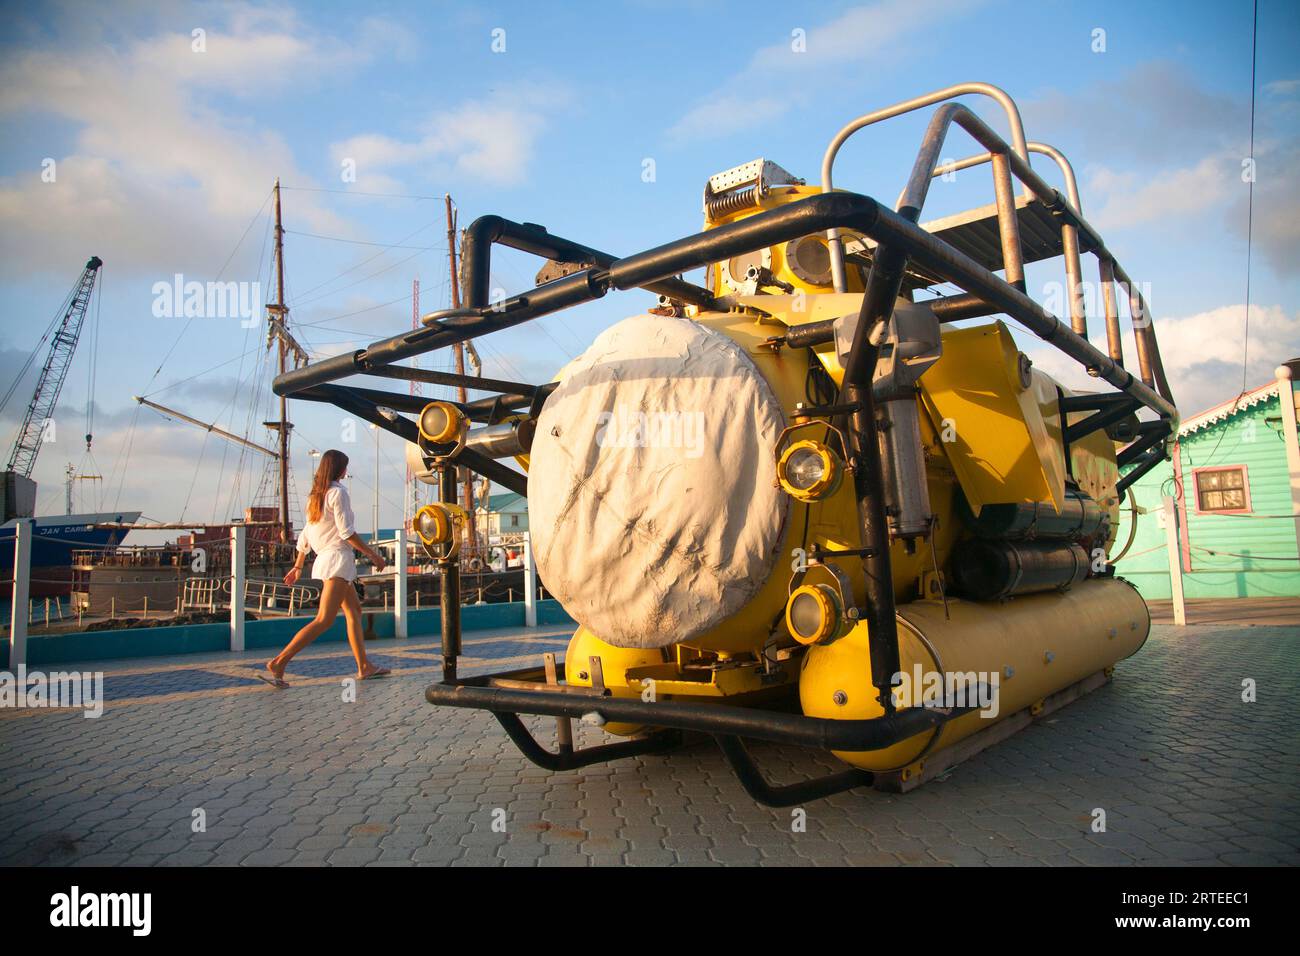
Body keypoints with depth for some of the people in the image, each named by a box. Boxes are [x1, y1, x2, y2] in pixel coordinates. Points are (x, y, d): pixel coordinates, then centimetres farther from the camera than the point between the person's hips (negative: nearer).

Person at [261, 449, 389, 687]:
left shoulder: (315, 495, 16)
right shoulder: (337, 492, -10)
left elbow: (305, 535, 18)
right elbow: (347, 532, -15)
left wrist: (297, 566, 23)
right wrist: (373, 555, -9)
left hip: (324, 558, 10)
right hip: (339, 557, -10)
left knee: (354, 610, 17)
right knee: (324, 620, -13)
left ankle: (364, 667, 19)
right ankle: (278, 663, -18)